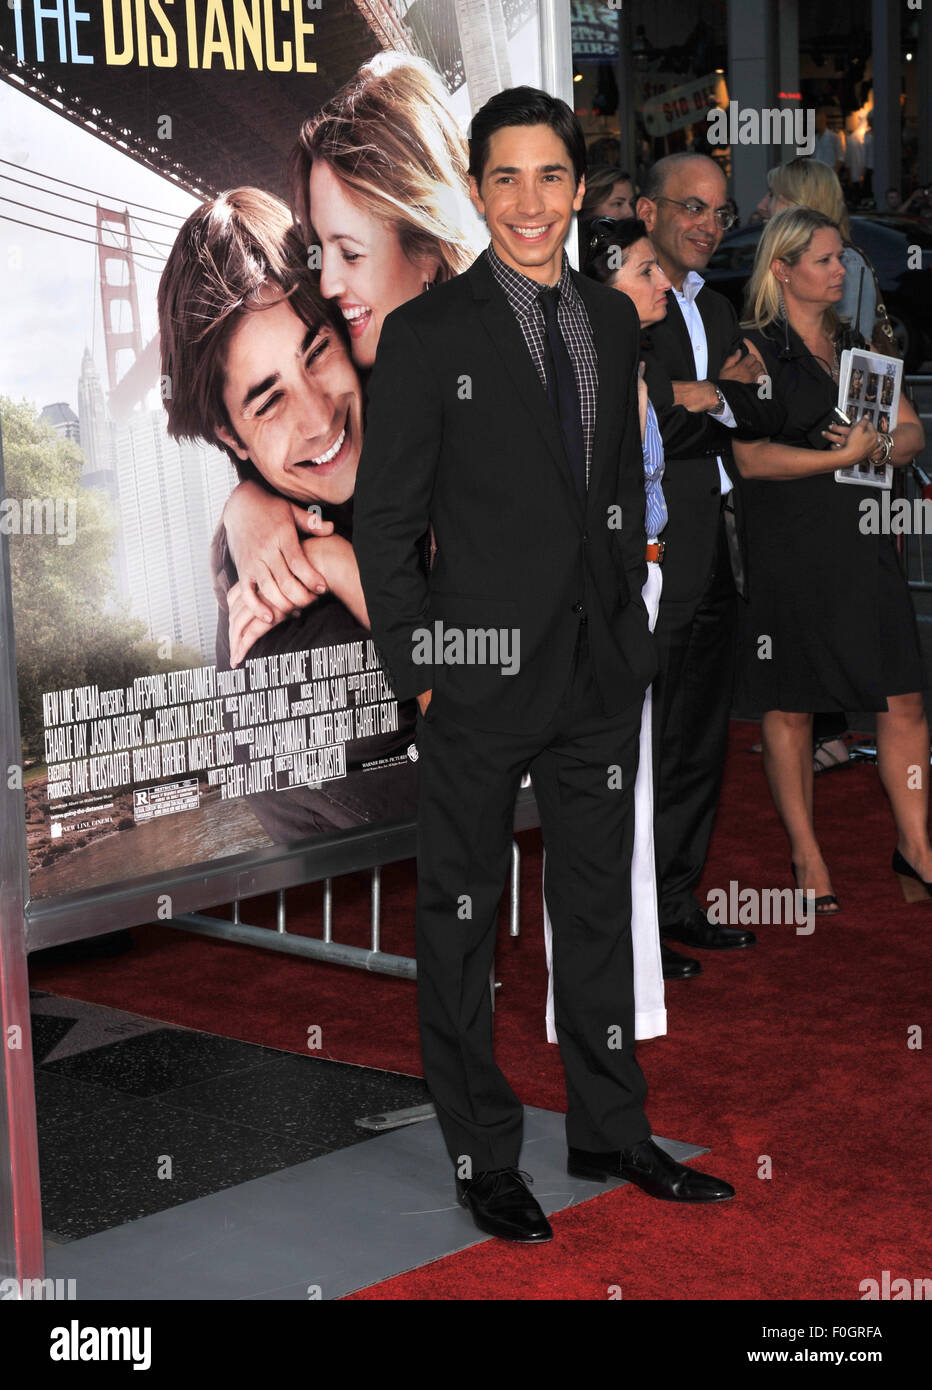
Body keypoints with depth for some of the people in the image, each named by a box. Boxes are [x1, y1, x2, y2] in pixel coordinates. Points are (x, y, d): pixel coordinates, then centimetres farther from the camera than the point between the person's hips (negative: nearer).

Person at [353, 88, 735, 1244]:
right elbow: (385, 520, -7)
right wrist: (418, 667, -11)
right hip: (483, 673, -5)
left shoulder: (612, 321, 9)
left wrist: (628, 615, 10)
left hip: (602, 669, 5)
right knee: (460, 919, 7)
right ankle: (483, 1158, 21)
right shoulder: (428, 334, -8)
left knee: (598, 907, 16)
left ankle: (611, 1133, 31)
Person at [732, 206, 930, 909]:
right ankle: (806, 857, 16)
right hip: (788, 550, -5)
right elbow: (752, 458, -14)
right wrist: (845, 455, -15)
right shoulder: (756, 349, -3)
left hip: (864, 541, 5)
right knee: (791, 707, 4)